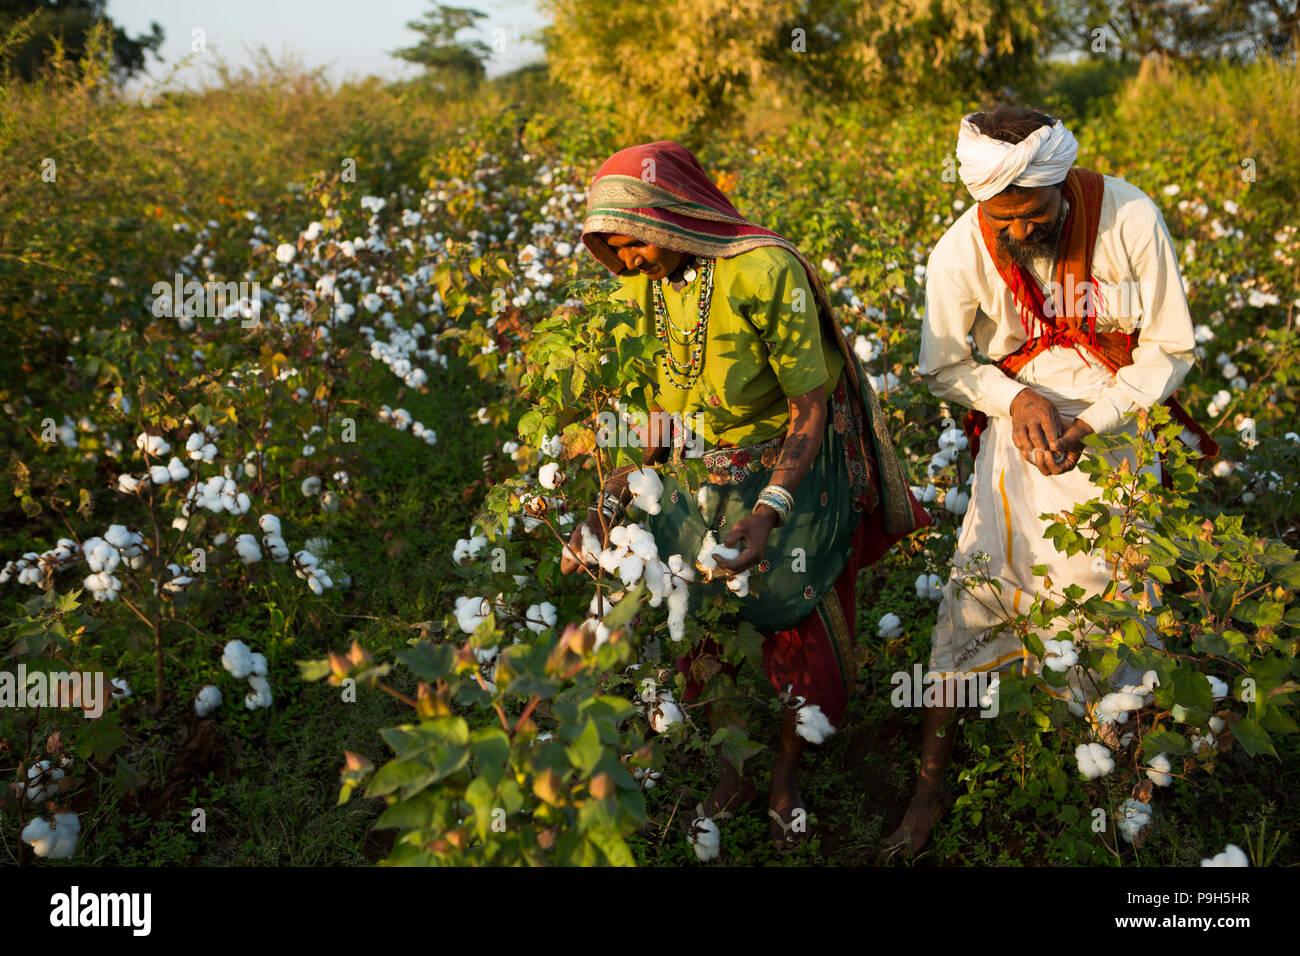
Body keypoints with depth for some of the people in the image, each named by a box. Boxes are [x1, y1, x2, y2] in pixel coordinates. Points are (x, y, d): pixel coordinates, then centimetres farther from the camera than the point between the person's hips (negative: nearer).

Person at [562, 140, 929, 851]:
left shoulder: (768, 273, -27)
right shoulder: (644, 286, -7)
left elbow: (811, 411, -23)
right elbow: (656, 408, 0)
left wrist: (768, 511, -34)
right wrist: (608, 502, -11)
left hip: (792, 477, -5)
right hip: (695, 480, 5)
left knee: (799, 633, 8)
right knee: (700, 627, 13)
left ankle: (785, 783, 34)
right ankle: (730, 778, 37)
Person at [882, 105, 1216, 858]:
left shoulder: (1129, 219, -19)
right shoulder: (960, 253, -16)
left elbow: (1171, 349, -9)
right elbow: (943, 368, -1)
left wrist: (1090, 425, -20)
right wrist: (1014, 399, -19)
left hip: (1122, 426, 0)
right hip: (1023, 429, 0)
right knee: (976, 592, -5)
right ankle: (931, 787, 10)